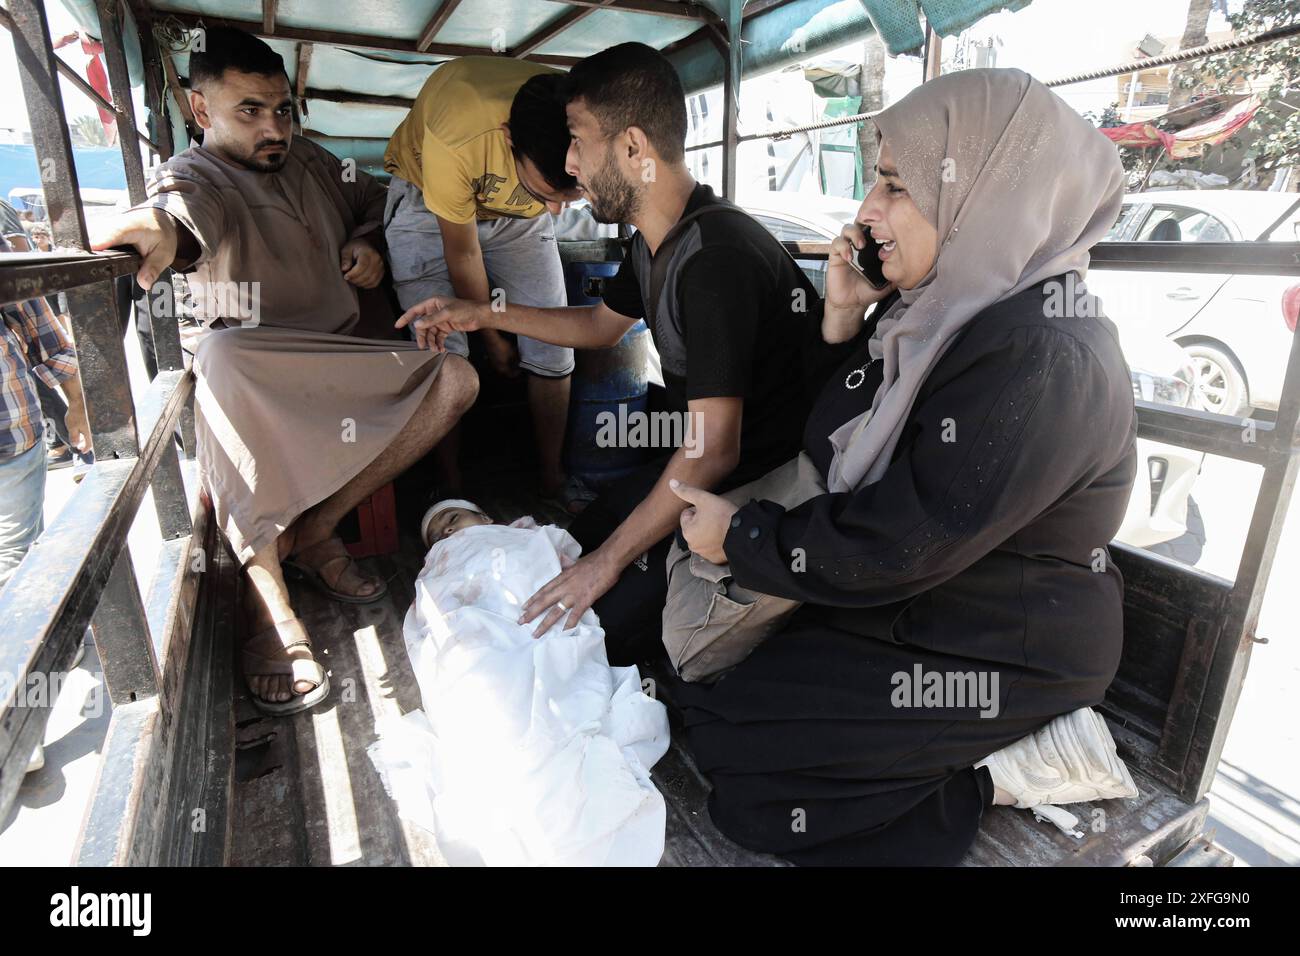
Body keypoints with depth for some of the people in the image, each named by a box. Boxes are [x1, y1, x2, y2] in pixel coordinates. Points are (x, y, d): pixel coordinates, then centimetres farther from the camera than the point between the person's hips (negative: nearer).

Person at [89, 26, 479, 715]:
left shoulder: (311, 162, 17)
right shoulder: (196, 177, -1)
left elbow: (374, 202, 35)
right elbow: (174, 210, -26)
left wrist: (368, 243, 11)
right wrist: (153, 230, -51)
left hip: (341, 361, 5)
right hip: (259, 363, -5)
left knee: (454, 379, -18)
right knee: (221, 357, -40)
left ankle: (311, 532, -16)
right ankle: (268, 603, -36)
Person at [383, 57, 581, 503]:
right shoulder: (456, 140, -39)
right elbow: (463, 256, -24)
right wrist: (492, 338, -12)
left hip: (517, 212, 4)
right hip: (428, 202, -3)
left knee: (553, 347, -4)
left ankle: (553, 482, 10)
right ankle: (451, 490, 5)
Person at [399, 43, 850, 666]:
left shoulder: (716, 257, -28)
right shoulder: (657, 241, 4)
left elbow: (713, 452, -30)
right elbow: (602, 324, 23)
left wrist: (610, 559, -22)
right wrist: (482, 314, 16)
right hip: (695, 464, 9)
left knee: (599, 627, -14)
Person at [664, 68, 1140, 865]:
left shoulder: (1042, 361, -28)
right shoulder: (950, 307, 0)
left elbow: (891, 550, -27)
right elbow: (832, 449, 6)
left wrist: (739, 537, -13)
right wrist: (844, 324, -8)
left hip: (1001, 658, -9)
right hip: (925, 601, 9)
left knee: (724, 736, -8)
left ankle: (995, 773, 2)